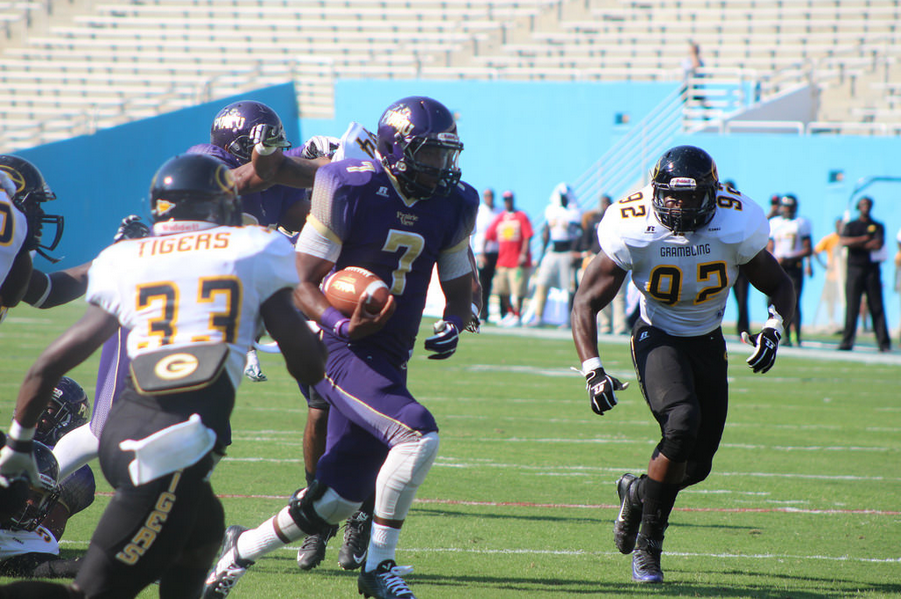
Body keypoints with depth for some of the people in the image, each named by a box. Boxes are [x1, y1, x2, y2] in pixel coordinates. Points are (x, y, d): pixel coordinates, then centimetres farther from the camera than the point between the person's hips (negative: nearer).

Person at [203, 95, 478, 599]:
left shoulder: (453, 206, 5)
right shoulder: (350, 190, -12)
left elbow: (459, 285, 17)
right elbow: (304, 283, -8)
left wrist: (454, 322, -6)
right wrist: (339, 323, -27)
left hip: (390, 362, 7)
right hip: (342, 352, -7)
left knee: (337, 501, 7)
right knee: (418, 435, -28)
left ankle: (242, 549, 31)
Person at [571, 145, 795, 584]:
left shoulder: (735, 228, -16)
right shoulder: (634, 230, -21)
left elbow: (780, 287, 0)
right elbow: (586, 303, -14)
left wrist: (773, 328, -21)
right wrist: (593, 370, -26)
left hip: (708, 345, 3)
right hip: (657, 338, -3)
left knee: (696, 465, 3)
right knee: (682, 422, -31)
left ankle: (637, 490, 39)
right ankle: (647, 545, -12)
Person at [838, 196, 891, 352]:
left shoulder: (877, 226, 13)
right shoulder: (851, 226, 13)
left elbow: (878, 244, -4)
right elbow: (843, 241, -6)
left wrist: (856, 244, -2)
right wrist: (864, 239, -7)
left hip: (872, 268, 0)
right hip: (854, 268, 0)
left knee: (877, 307, -3)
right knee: (851, 306, -6)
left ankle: (884, 343, -5)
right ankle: (847, 341, -4)